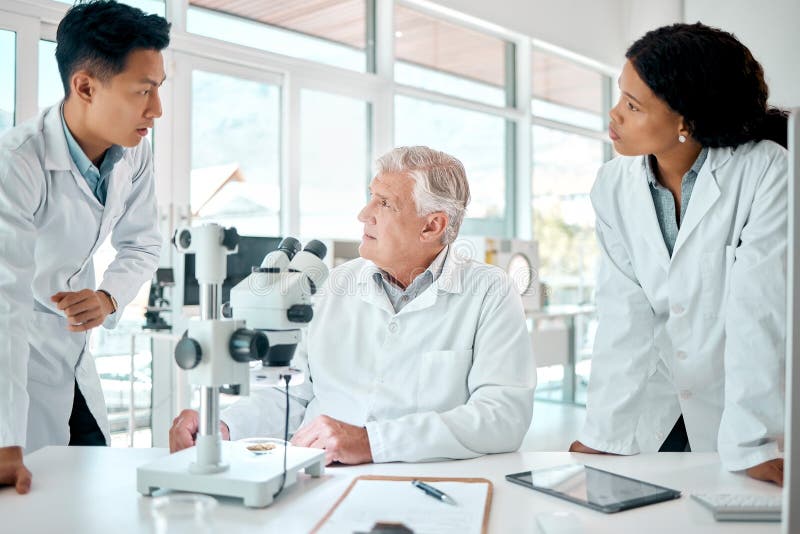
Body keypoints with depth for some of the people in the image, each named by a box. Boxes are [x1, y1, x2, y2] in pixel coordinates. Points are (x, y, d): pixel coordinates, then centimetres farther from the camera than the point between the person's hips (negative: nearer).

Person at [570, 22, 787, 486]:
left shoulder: (765, 173, -15)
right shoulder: (614, 186, -5)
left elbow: (758, 313, -21)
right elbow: (624, 317, -10)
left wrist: (753, 446, -26)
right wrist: (603, 436, -16)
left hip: (740, 410, -2)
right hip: (653, 413, 3)